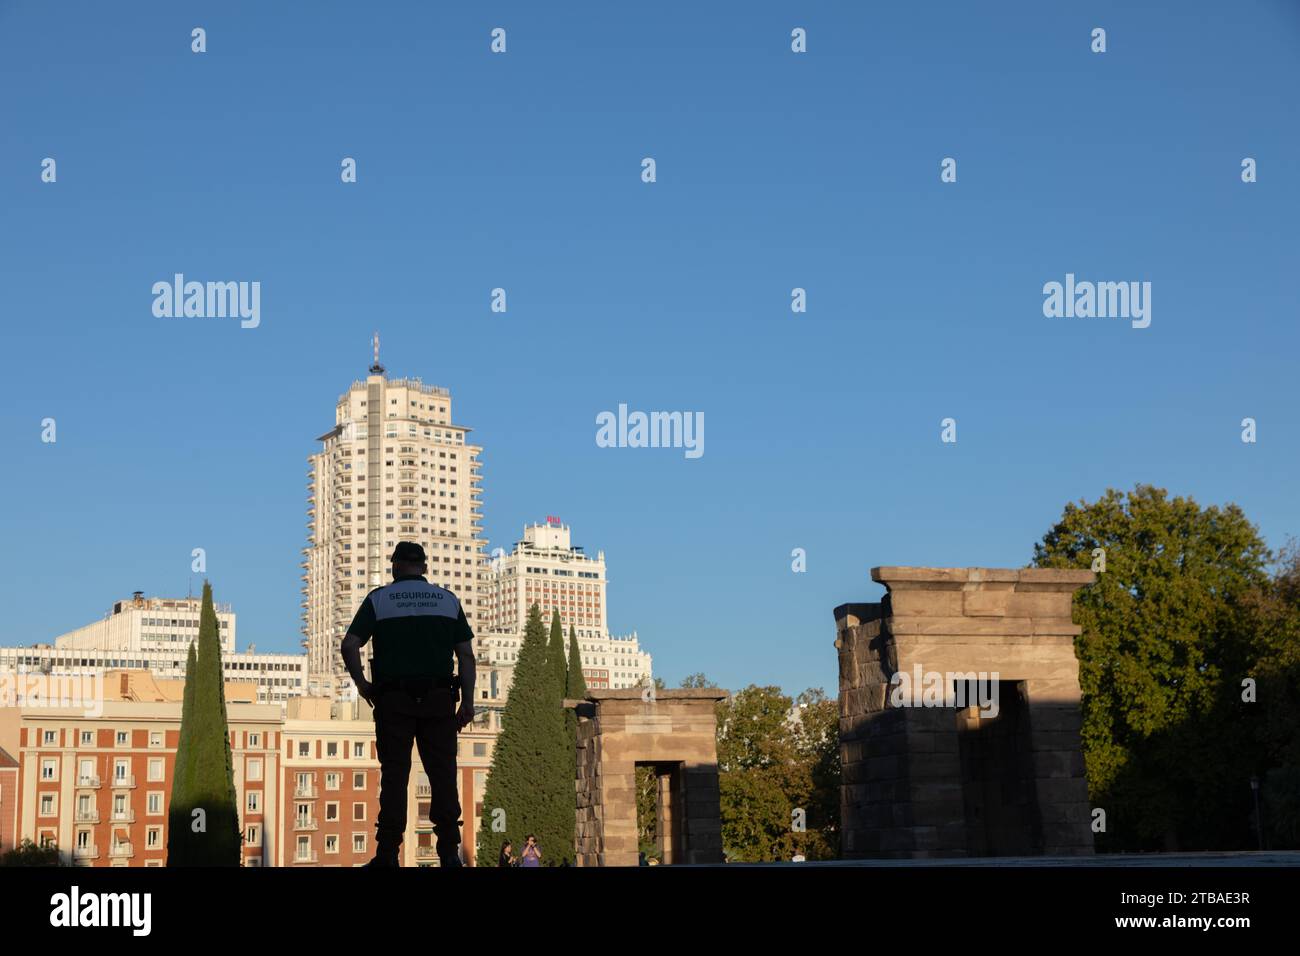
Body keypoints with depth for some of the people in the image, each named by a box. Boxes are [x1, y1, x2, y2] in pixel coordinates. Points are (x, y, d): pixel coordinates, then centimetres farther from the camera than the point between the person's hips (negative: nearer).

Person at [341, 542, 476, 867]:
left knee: (394, 775, 2)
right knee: (442, 774, 2)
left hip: (393, 699, -1)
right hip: (438, 699, 1)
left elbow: (349, 646, -6)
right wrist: (468, 700, 3)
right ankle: (449, 852, -3)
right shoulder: (448, 600, 9)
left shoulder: (378, 599, 4)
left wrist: (361, 683, 6)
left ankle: (387, 854, 0)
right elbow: (466, 654, 2)